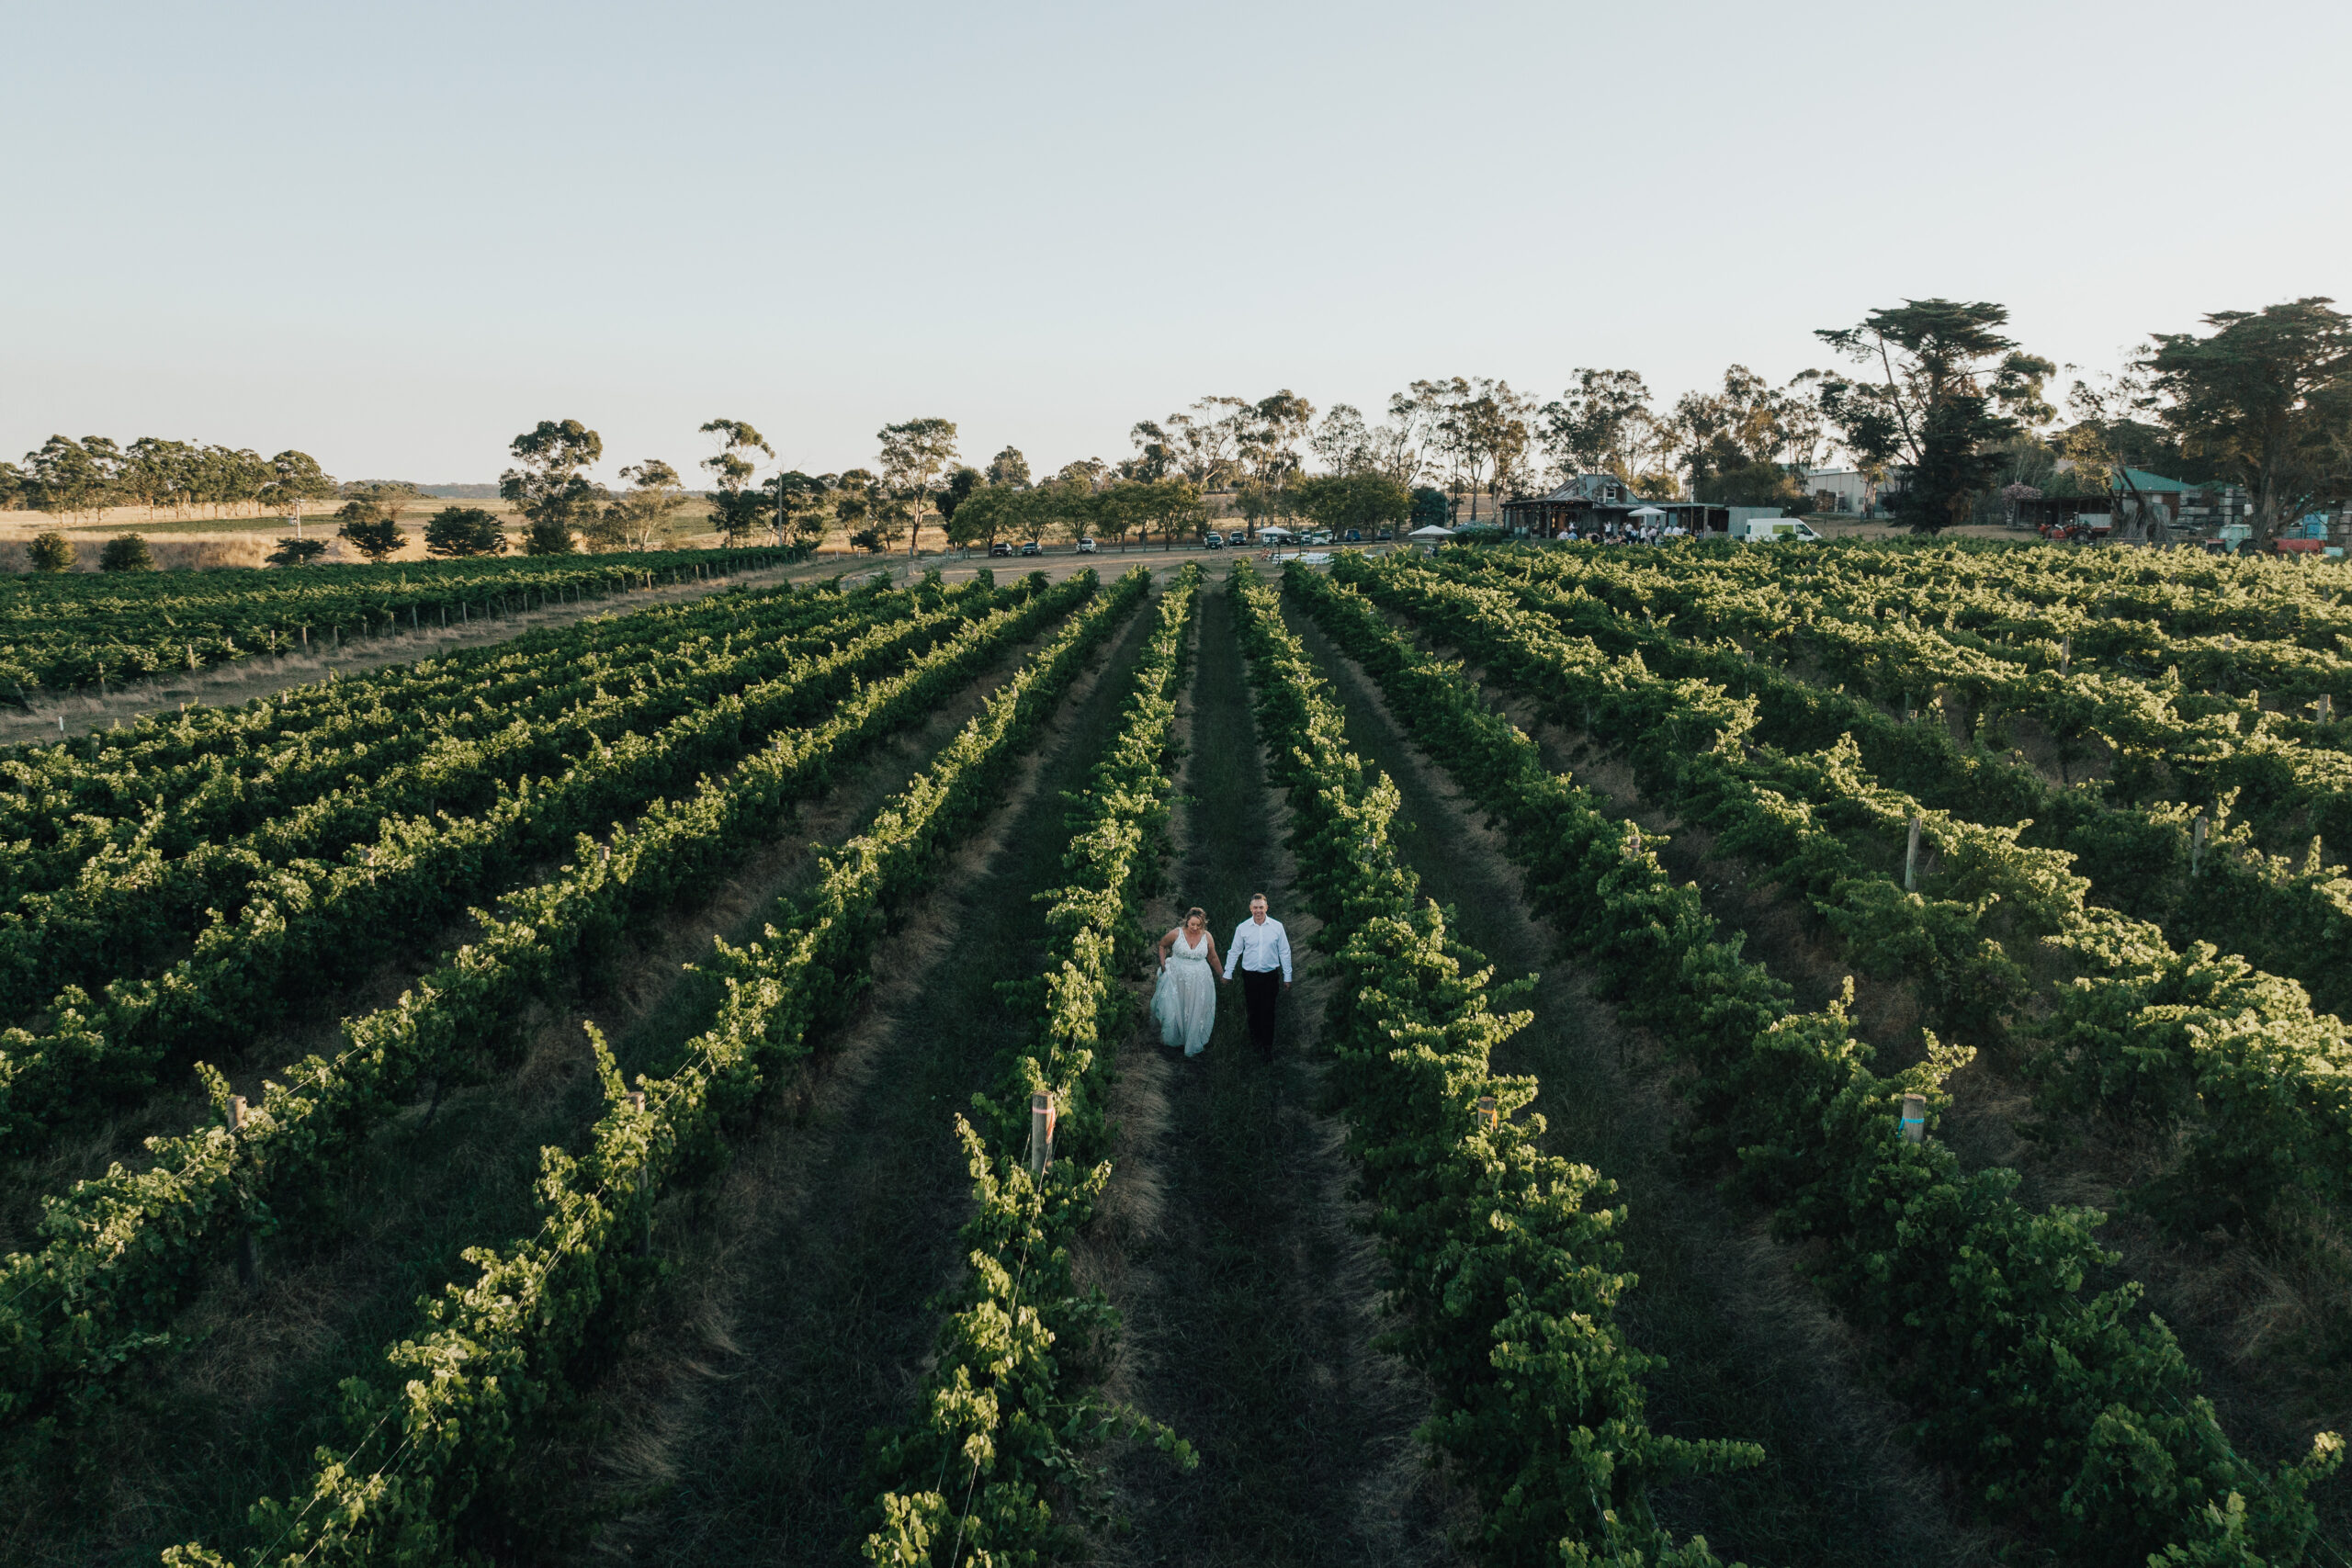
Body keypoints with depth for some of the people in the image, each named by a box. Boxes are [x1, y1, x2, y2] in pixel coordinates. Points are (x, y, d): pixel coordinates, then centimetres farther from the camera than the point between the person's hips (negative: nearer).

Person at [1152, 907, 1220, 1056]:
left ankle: (1194, 1045, 25)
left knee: (1196, 1012, 8)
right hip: (1177, 979, -1)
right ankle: (1169, 1039, 29)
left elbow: (1213, 958, 10)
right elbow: (1162, 945, 7)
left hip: (1199, 981, 1)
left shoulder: (1207, 937, -5)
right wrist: (1163, 965, 1)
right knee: (1172, 1010, 5)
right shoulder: (1176, 933, -11)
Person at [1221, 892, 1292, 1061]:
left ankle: (1267, 1047, 4)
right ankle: (1255, 1039, 28)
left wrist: (1287, 976, 5)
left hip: (1271, 975, -1)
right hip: (1250, 976, 1)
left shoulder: (1277, 927, -2)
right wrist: (1228, 973, 10)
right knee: (1253, 1010, 9)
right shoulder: (1242, 928, -1)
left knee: (1268, 1012, -3)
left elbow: (1284, 952, 4)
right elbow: (1234, 952, 8)